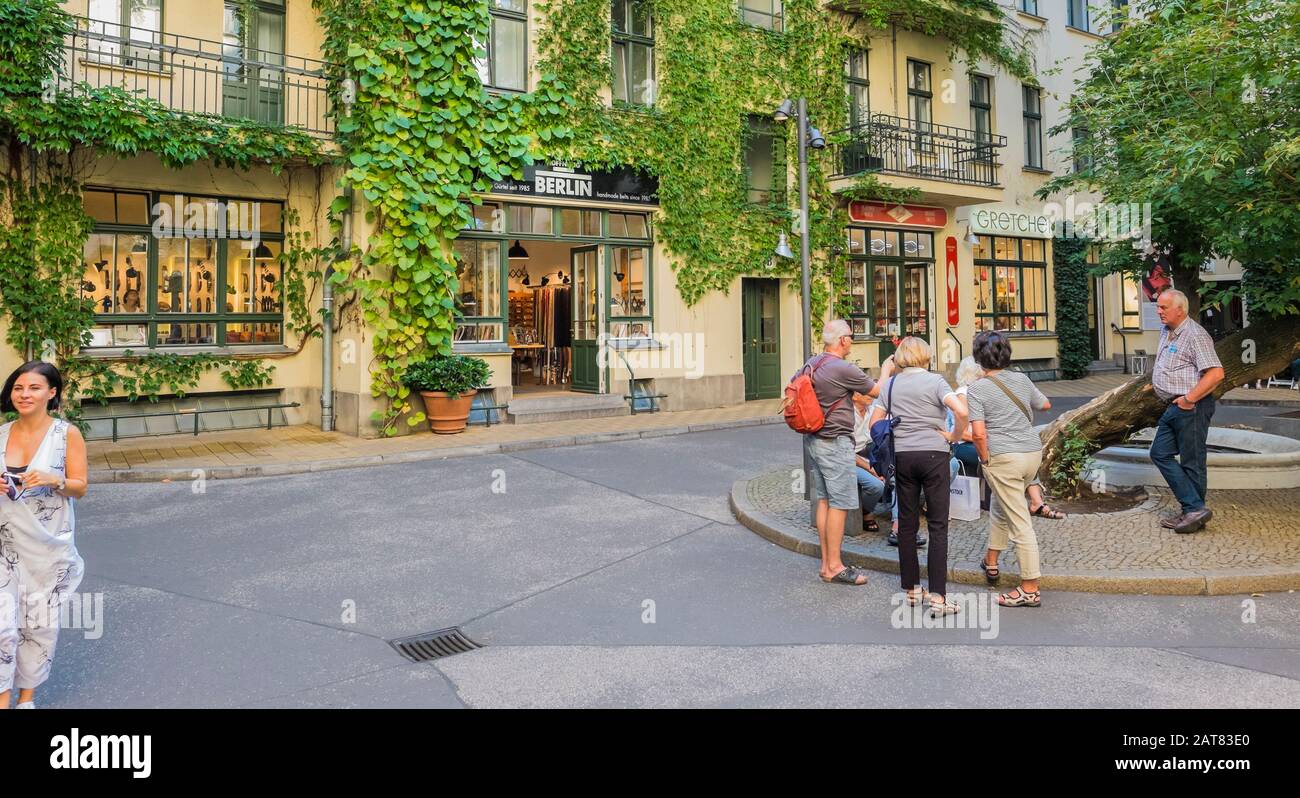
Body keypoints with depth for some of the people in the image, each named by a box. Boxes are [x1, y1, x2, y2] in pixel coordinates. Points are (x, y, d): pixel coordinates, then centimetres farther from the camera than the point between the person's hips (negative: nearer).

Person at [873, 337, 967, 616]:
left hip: (902, 456, 4)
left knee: (907, 524, 11)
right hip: (934, 454, -3)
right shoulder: (934, 381, -4)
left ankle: (911, 589, 20)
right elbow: (961, 411, -18)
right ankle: (937, 597, -3)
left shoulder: (889, 384, 8)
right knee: (938, 525, 0)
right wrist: (954, 436, -2)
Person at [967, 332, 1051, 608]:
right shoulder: (1022, 379, 7)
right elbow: (1044, 404, 25)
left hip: (1004, 458, -7)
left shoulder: (977, 388, -11)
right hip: (1033, 452, 7)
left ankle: (1030, 590, 6)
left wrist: (985, 460, -5)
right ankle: (991, 563, 42)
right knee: (999, 506, 27)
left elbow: (978, 433, -20)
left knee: (1020, 523, -2)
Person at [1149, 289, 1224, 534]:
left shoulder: (1195, 335, -16)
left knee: (1191, 461, -3)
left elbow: (1216, 373, -23)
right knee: (1160, 453, 7)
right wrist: (1155, 383, 16)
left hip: (1192, 407, -10)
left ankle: (1195, 511, 6)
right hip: (1174, 407, 10)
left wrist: (1189, 399, -21)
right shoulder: (1166, 332, 14)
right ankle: (1193, 508, 10)